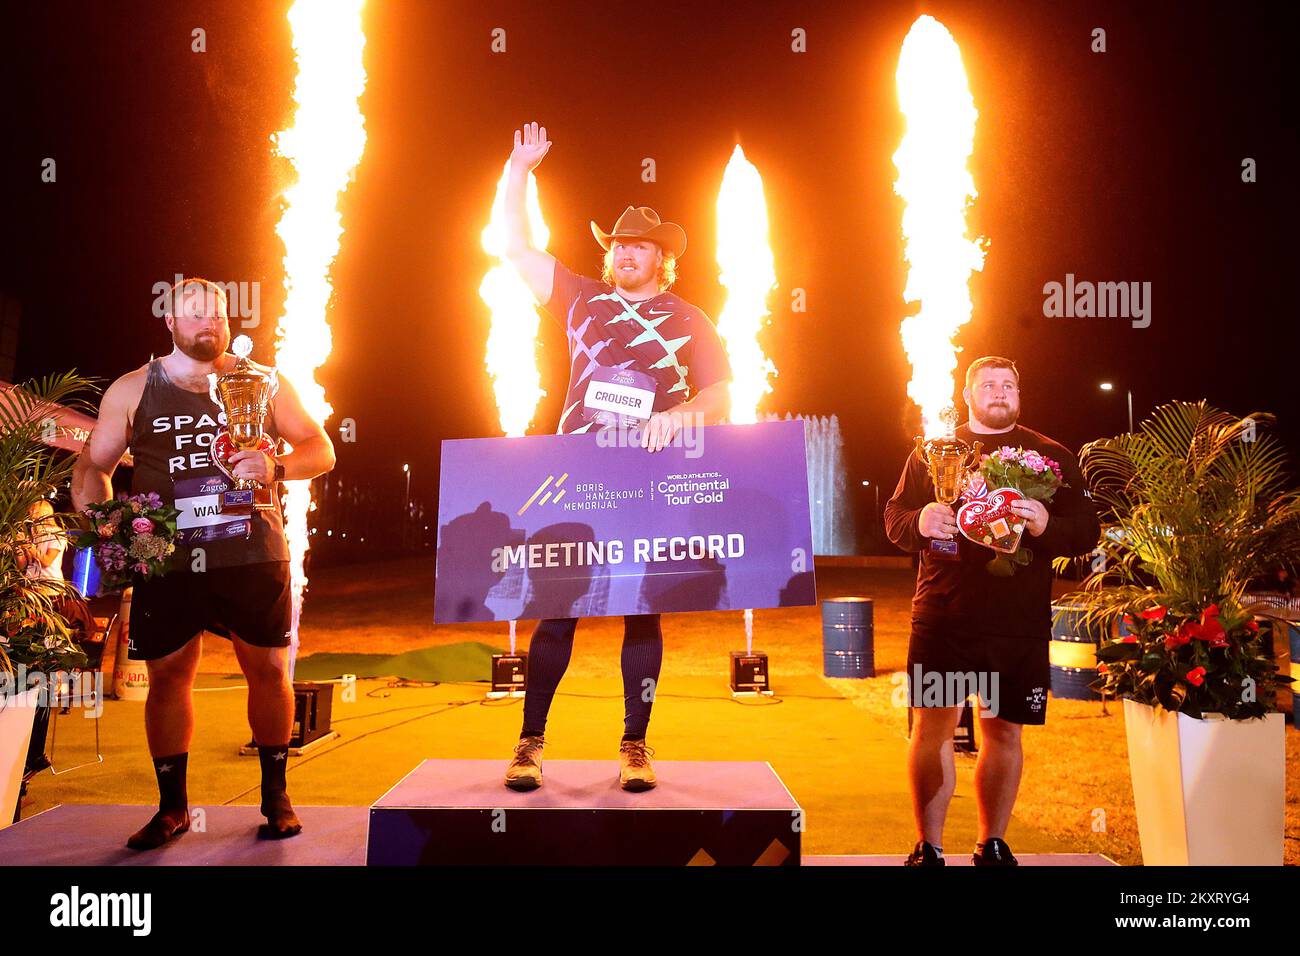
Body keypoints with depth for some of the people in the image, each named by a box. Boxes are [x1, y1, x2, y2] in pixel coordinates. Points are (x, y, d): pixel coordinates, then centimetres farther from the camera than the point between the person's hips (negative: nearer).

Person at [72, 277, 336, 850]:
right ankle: (172, 807, 19)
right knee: (166, 676, 4)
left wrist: (276, 468, -15)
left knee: (268, 671, 2)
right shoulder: (132, 390, 10)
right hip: (167, 560, 0)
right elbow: (92, 466, 11)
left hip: (252, 554, 0)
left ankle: (276, 797, 19)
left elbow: (321, 451, 7)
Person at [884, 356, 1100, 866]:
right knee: (932, 726, -1)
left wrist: (1047, 525, -17)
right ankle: (927, 848, 11)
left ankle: (992, 844, 23)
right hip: (942, 615, 0)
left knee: (1004, 730, 7)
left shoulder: (1052, 456, 9)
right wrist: (919, 521, -13)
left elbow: (1087, 532, 4)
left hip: (1019, 623, 0)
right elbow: (893, 517, 10)